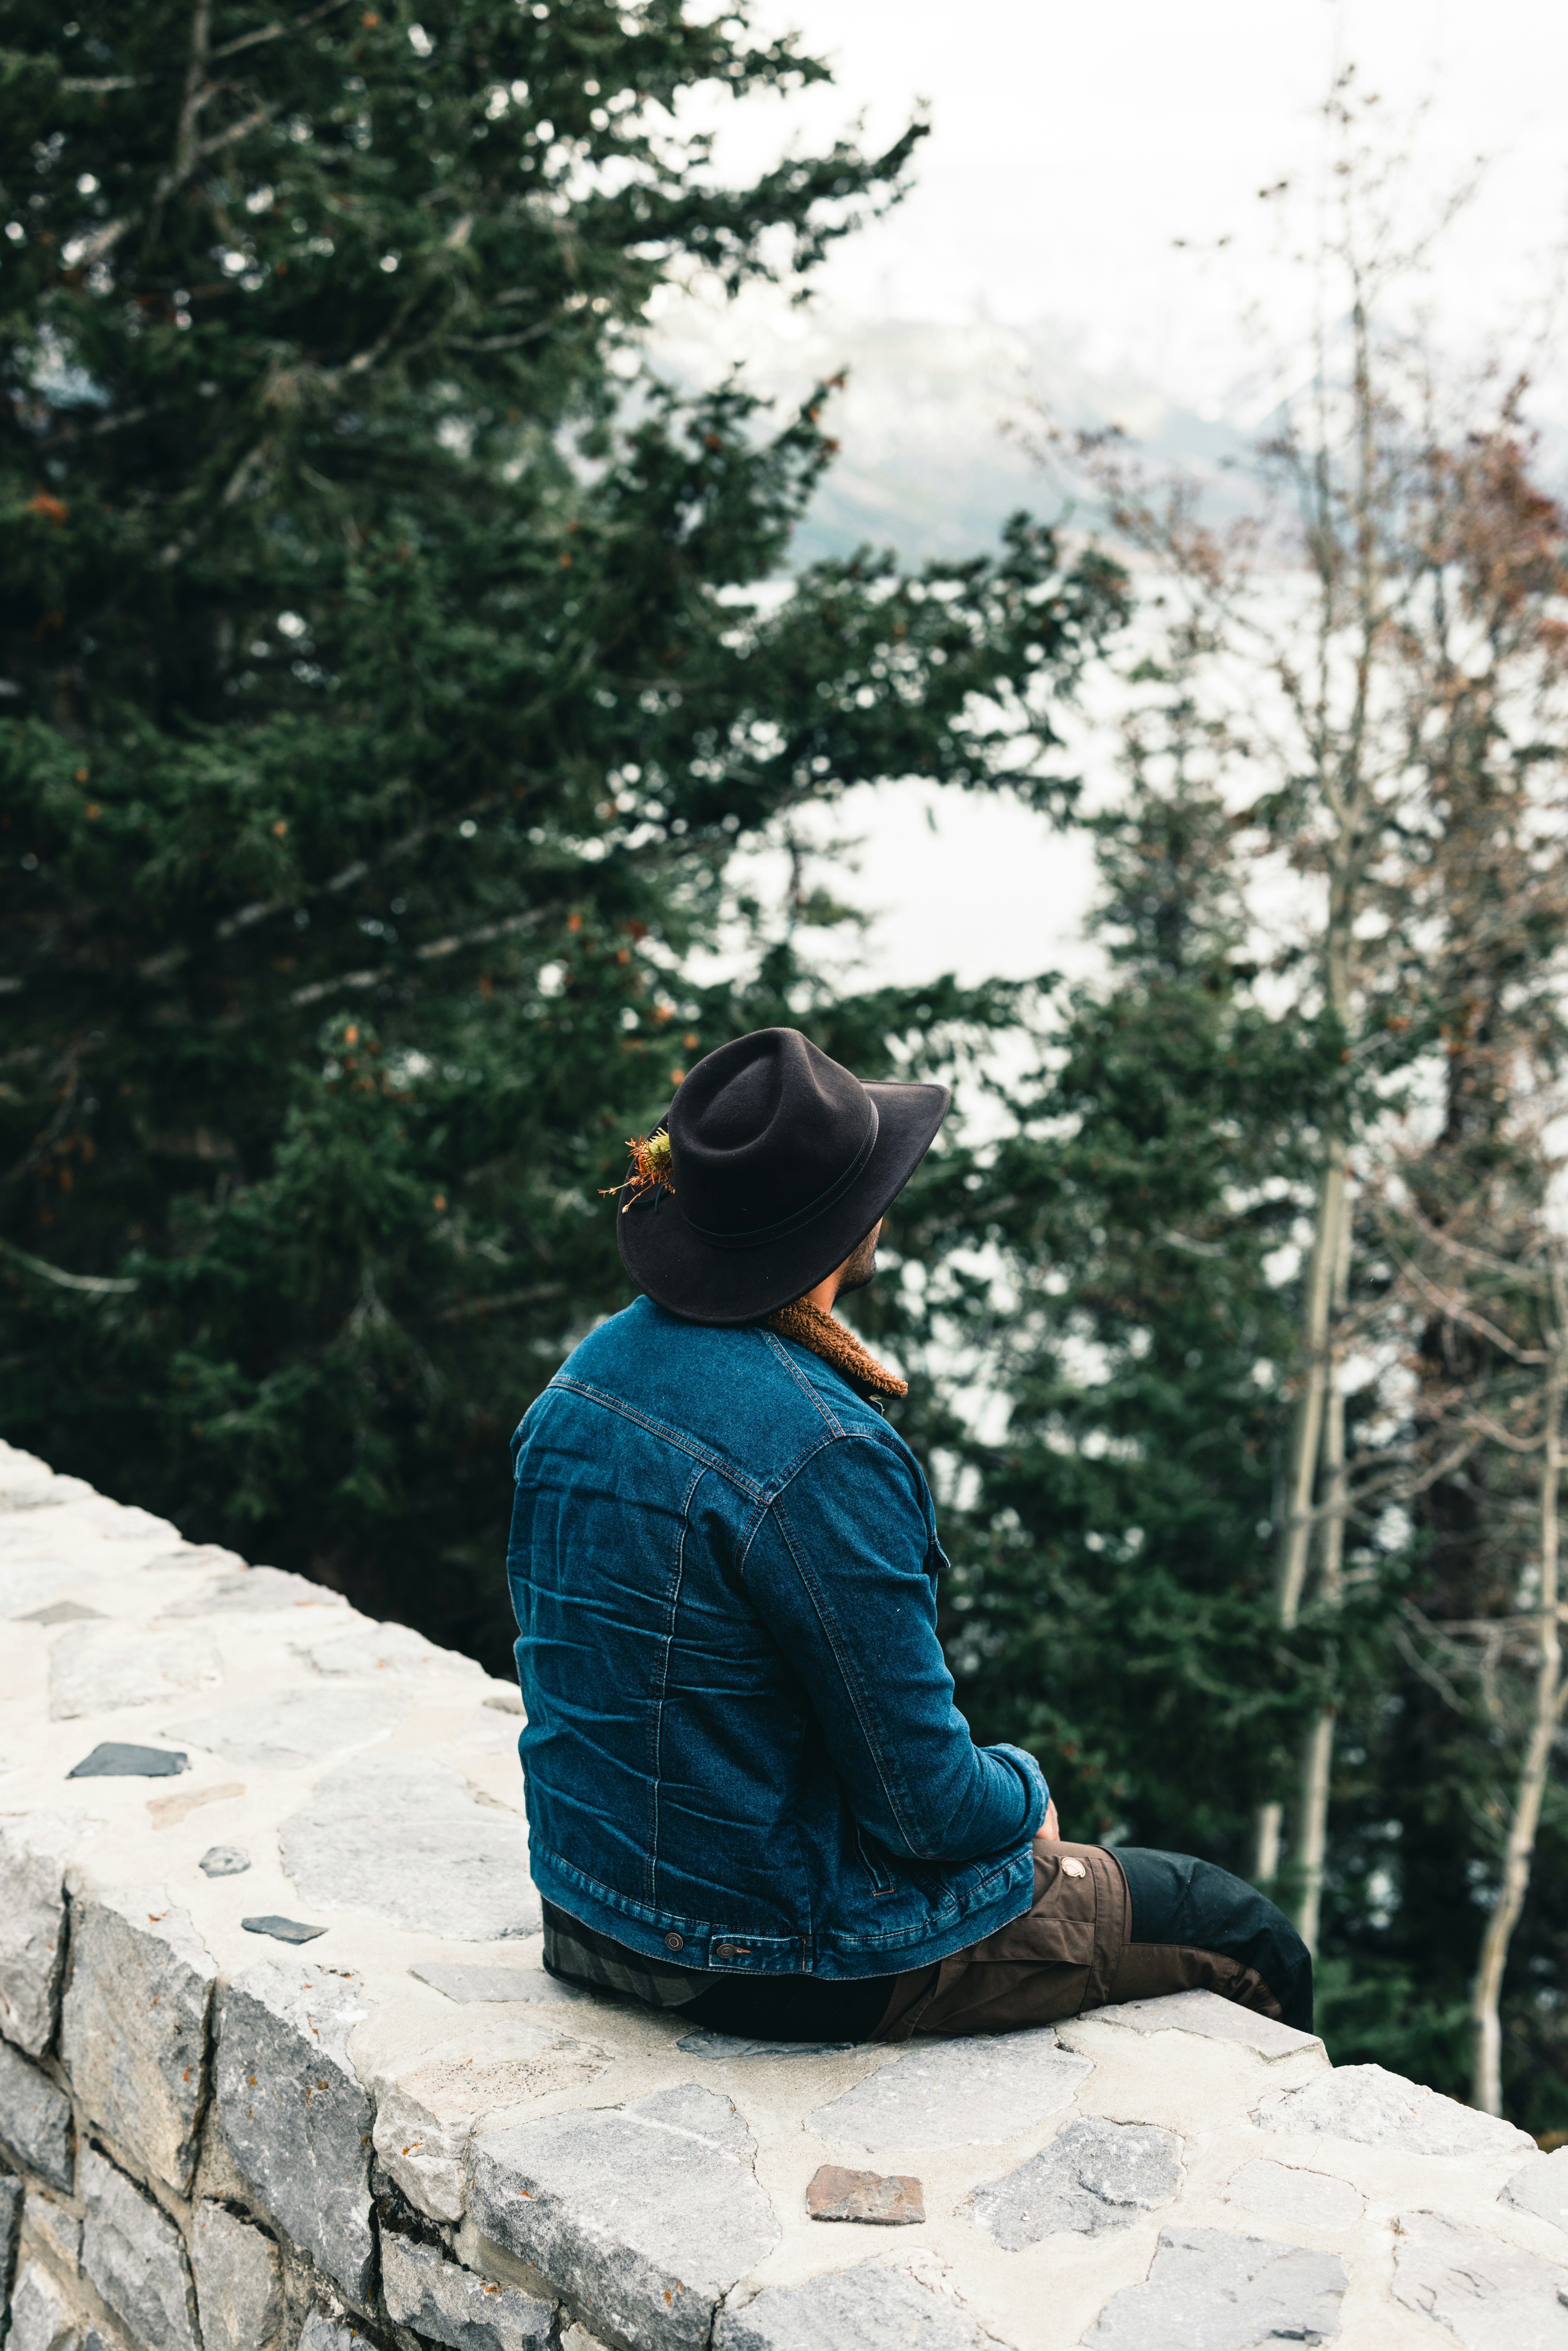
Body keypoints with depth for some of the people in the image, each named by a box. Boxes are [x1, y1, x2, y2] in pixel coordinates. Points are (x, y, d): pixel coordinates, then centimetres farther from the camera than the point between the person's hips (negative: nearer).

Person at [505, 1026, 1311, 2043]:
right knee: (1246, 1939, 11)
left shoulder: (593, 1371, -2)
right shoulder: (824, 1455, -29)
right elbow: (927, 1804, -23)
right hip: (798, 1967, -9)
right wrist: (1025, 1794, 1)